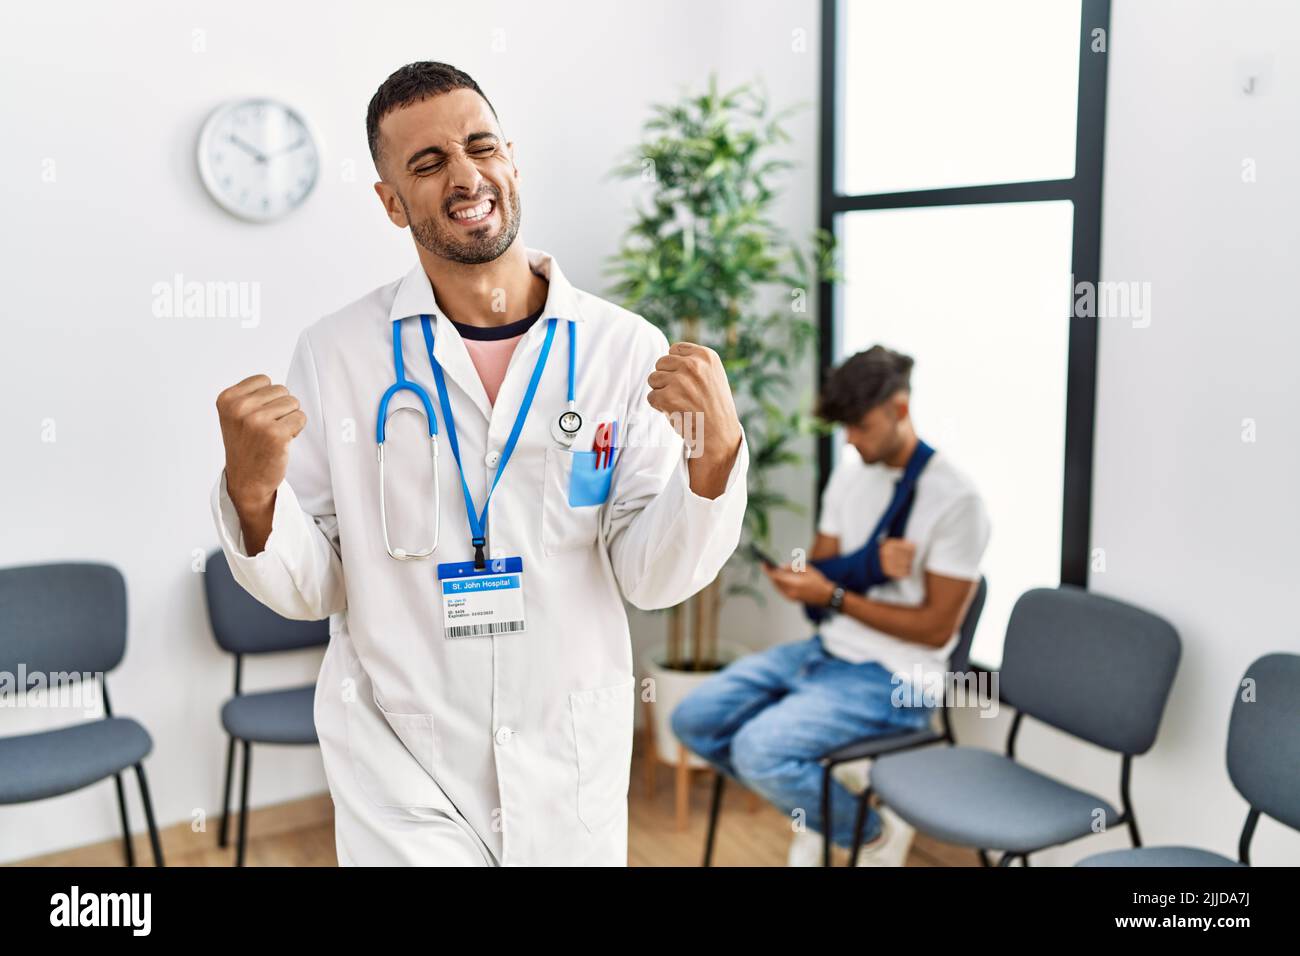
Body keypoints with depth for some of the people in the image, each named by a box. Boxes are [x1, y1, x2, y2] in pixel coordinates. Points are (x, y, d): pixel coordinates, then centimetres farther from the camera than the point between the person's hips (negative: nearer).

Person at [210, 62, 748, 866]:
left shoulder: (626, 348, -7)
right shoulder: (334, 355, -8)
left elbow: (653, 577, -7)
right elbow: (309, 589, -3)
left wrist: (714, 450, -23)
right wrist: (253, 492, -21)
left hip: (573, 765, 2)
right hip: (400, 766, -1)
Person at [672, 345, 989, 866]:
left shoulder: (955, 499, -17)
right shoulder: (851, 467, 5)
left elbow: (936, 628, -15)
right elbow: (821, 567, 7)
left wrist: (834, 594, -20)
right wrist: (871, 566, -16)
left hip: (894, 678, -7)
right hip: (828, 647, 8)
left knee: (759, 750, -26)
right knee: (694, 720, -4)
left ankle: (876, 833, 4)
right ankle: (814, 810, 17)